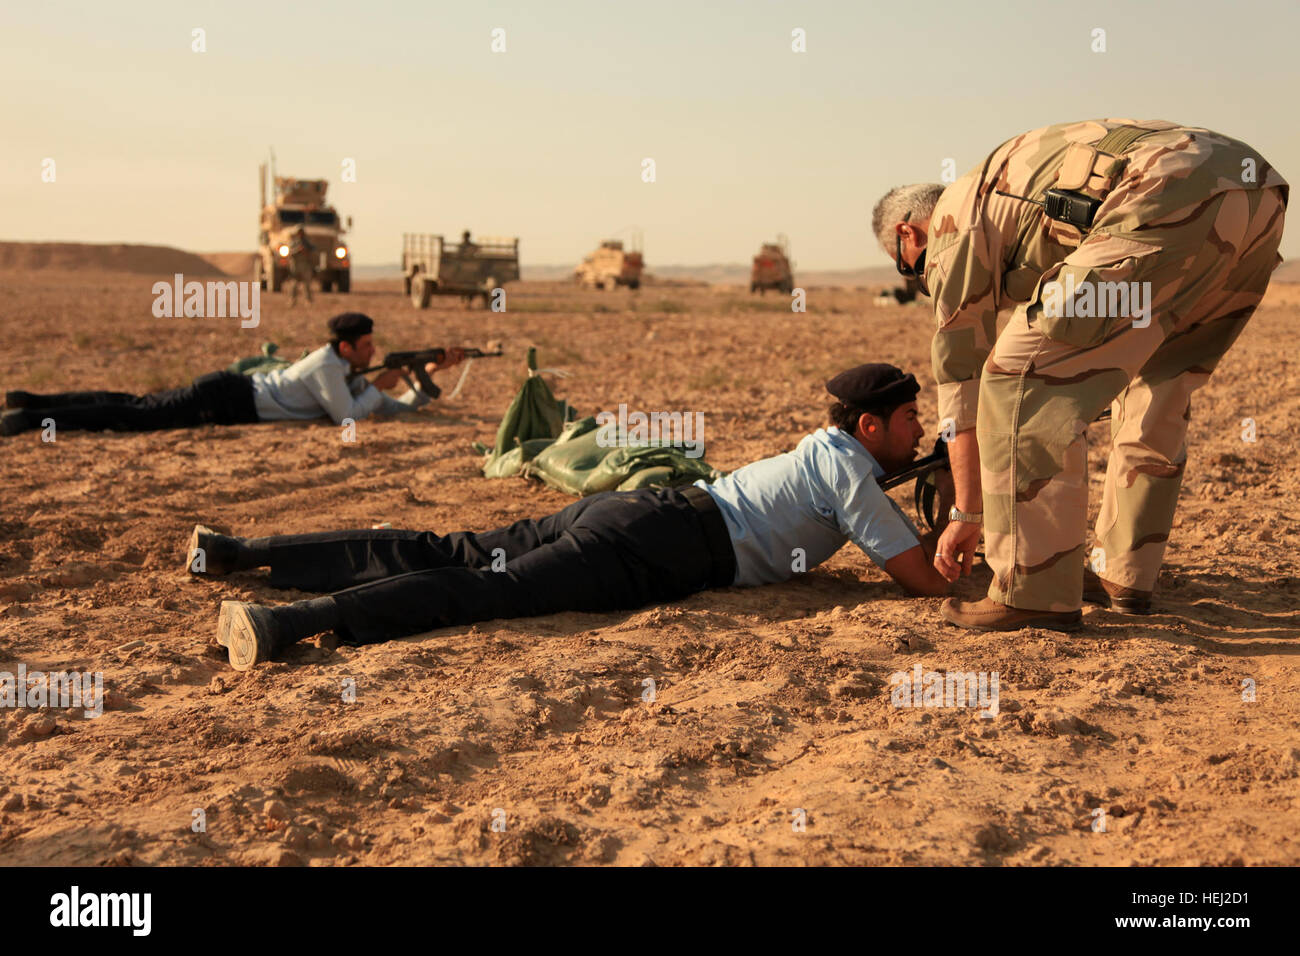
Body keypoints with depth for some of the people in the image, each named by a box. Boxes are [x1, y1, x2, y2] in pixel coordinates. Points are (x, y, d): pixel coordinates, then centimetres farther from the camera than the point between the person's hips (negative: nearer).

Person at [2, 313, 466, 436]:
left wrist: (433, 370, 10)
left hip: (232, 391, 8)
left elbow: (399, 407, 16)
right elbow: (347, 417, -19)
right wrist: (380, 386, -6)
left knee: (139, 407, 11)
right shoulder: (328, 368, -15)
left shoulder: (345, 368, 13)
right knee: (137, 416, -12)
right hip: (227, 399, -8)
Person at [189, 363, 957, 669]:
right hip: (665, 547, -7)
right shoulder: (852, 475, -2)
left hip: (635, 510, 7)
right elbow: (922, 578, -3)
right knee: (488, 588, -22)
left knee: (448, 556, 3)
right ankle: (289, 623, -38)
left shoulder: (834, 446, 25)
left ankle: (241, 553, 2)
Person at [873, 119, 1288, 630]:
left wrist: (967, 516, 21)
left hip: (1169, 205, -10)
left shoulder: (954, 223, 14)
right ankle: (1125, 576, 27)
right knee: (1155, 388, 24)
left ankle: (1034, 592, -2)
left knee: (1021, 374, -4)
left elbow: (962, 373, 14)